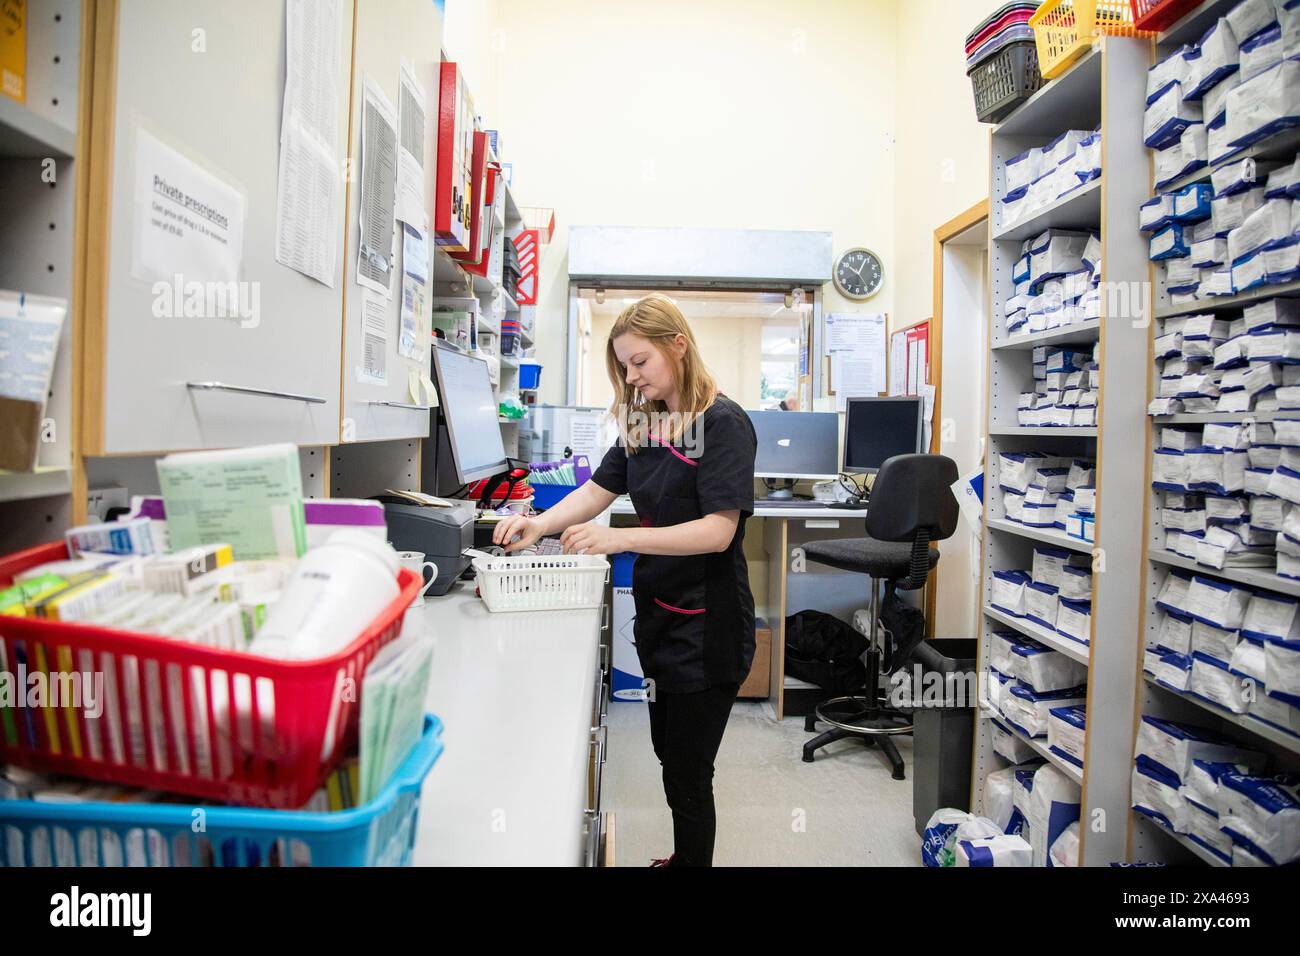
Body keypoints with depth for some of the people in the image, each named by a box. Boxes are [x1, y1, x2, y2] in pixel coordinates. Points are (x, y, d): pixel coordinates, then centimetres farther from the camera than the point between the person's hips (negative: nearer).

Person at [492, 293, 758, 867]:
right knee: (668, 753, 23)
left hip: (706, 624, -8)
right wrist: (541, 525, -12)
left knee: (687, 774, 4)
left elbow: (718, 531, -23)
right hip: (657, 611, 8)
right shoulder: (643, 423, 8)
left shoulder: (723, 422, -15)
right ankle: (683, 856, 44)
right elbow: (598, 490, 7)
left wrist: (620, 538, -32)